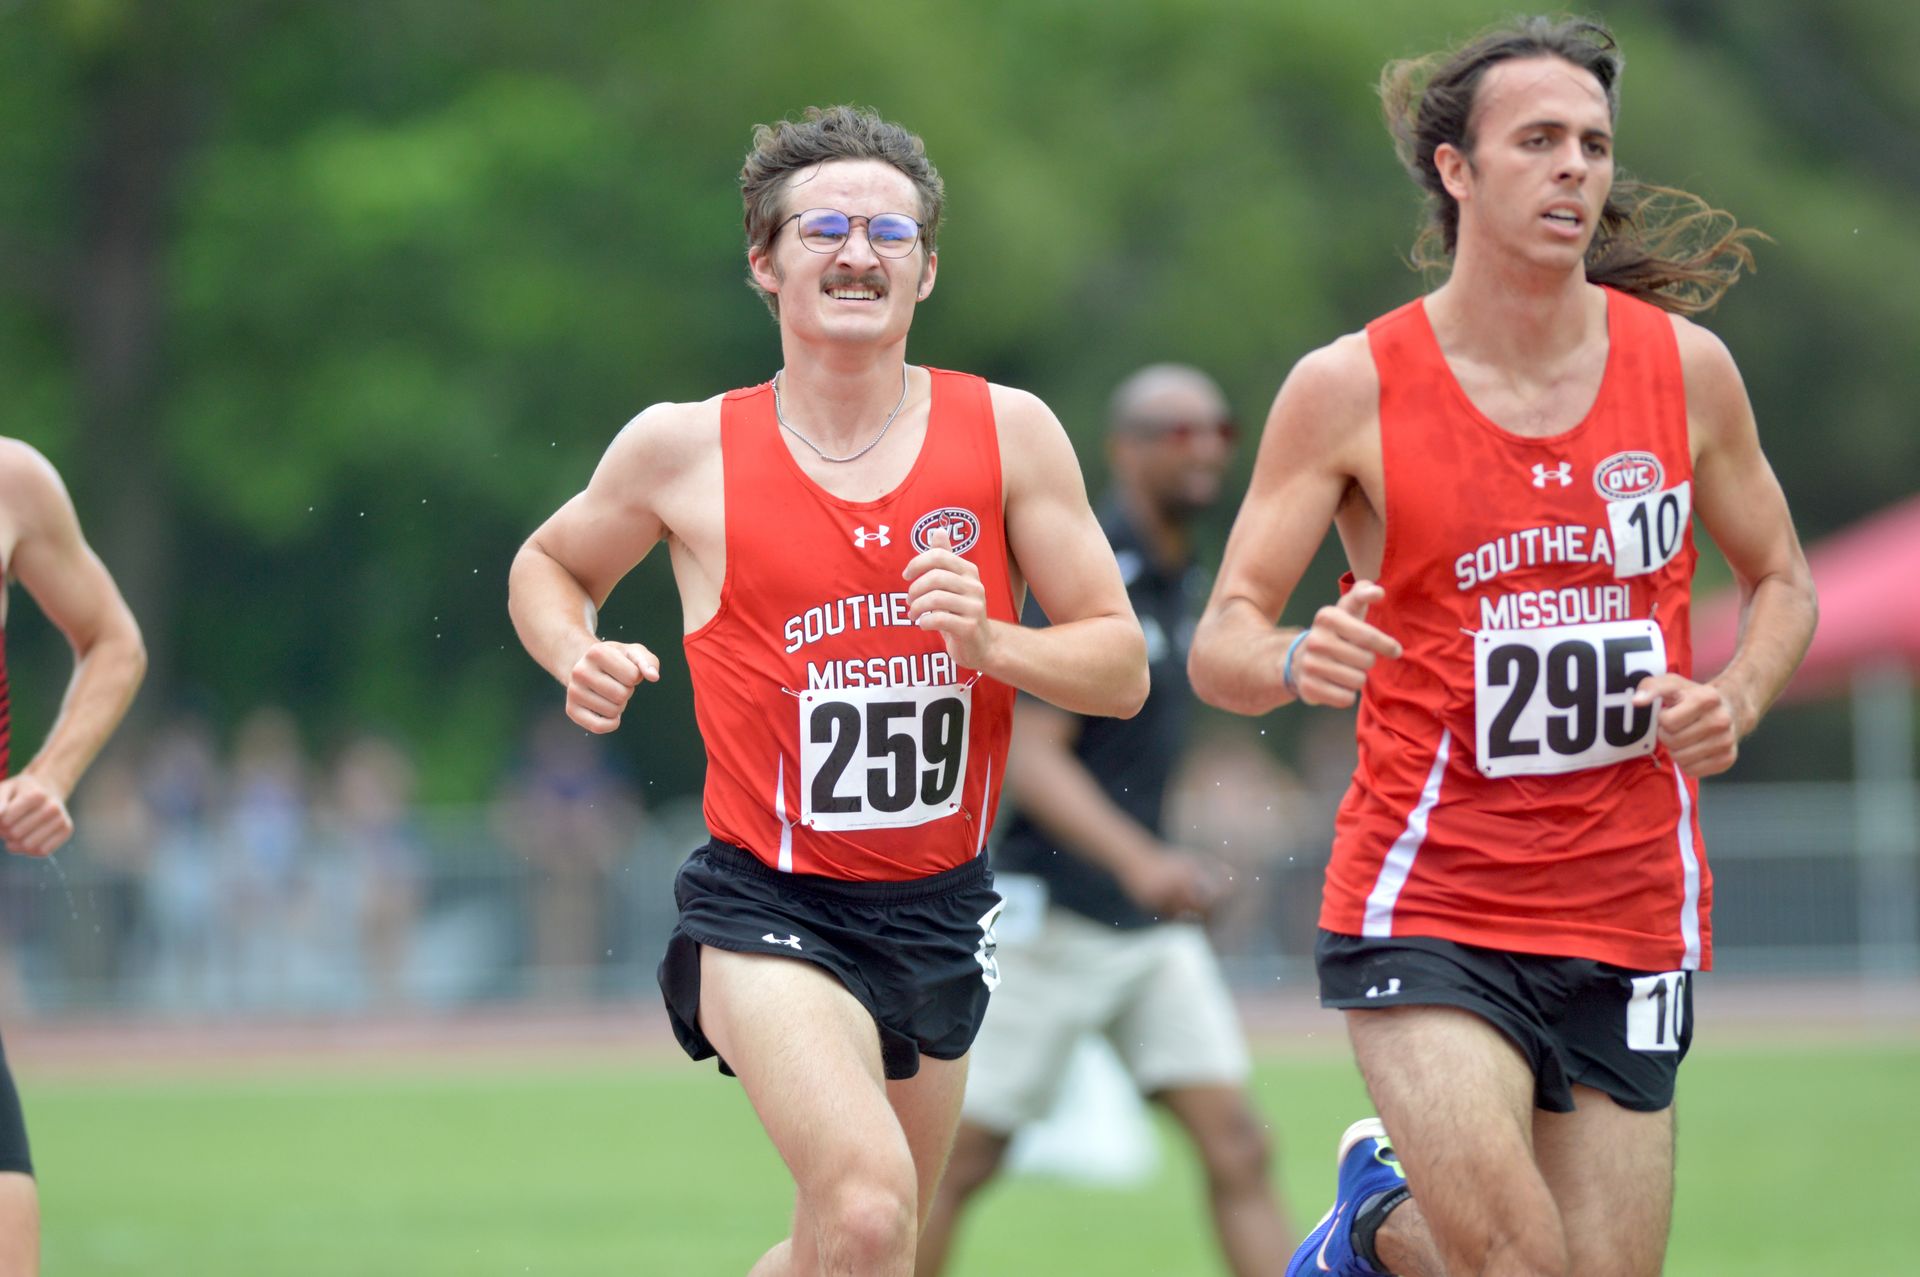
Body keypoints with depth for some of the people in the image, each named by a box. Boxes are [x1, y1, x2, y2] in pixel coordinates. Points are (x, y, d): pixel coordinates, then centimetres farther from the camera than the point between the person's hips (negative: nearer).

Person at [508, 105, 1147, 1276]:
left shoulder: (1007, 433, -1)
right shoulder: (688, 450, -4)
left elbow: (1121, 669, 1)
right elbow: (549, 566, 15)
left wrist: (988, 643, -18)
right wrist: (578, 661, -6)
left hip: (940, 913, 4)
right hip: (770, 905, -4)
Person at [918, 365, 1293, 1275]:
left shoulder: (1183, 582, 12)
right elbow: (1027, 754, -21)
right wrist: (1140, 862, -33)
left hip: (1152, 925, 8)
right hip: (1053, 917, -8)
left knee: (1237, 1149, -5)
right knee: (963, 1161, 1)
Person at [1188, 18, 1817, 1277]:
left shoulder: (1685, 366, 4)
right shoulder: (1351, 388, -4)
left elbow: (1782, 581, 17)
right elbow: (1221, 642, -3)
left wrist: (1734, 700, -4)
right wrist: (1296, 661, -26)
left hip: (1631, 915, 4)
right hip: (1425, 904, -4)